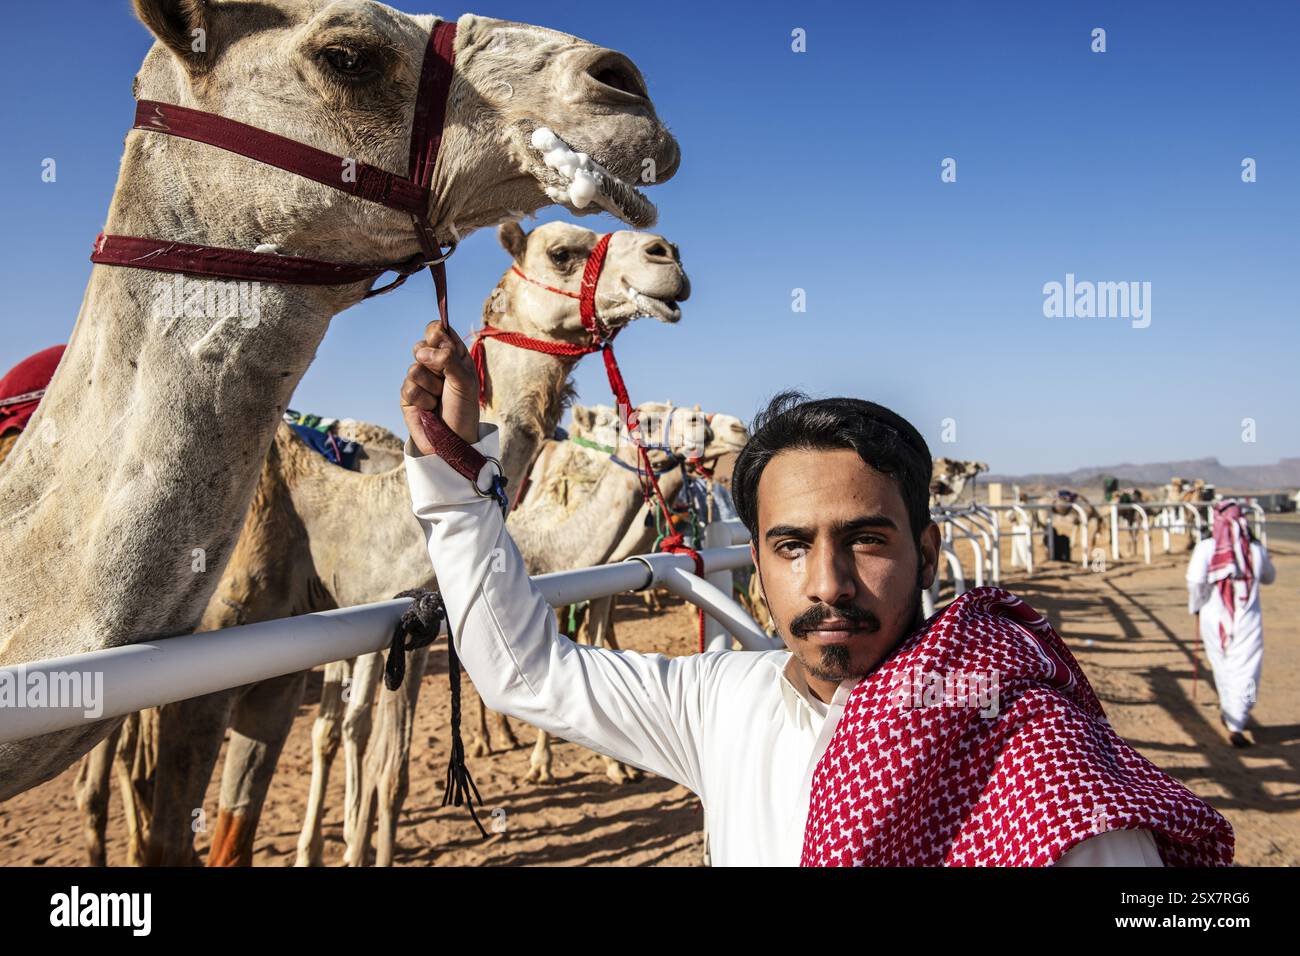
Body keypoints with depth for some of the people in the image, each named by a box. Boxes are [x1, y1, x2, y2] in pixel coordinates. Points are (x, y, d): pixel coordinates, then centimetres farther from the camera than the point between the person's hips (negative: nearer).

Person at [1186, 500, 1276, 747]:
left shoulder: (1205, 548, -10)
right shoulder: (1256, 549, -3)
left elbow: (1195, 580, -19)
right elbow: (1269, 577, 15)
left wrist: (1196, 607, -3)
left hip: (1213, 618, 1)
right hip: (1248, 621, -1)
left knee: (1222, 667, 20)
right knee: (1245, 672, 2)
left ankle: (1227, 709, 34)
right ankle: (1236, 725, -4)